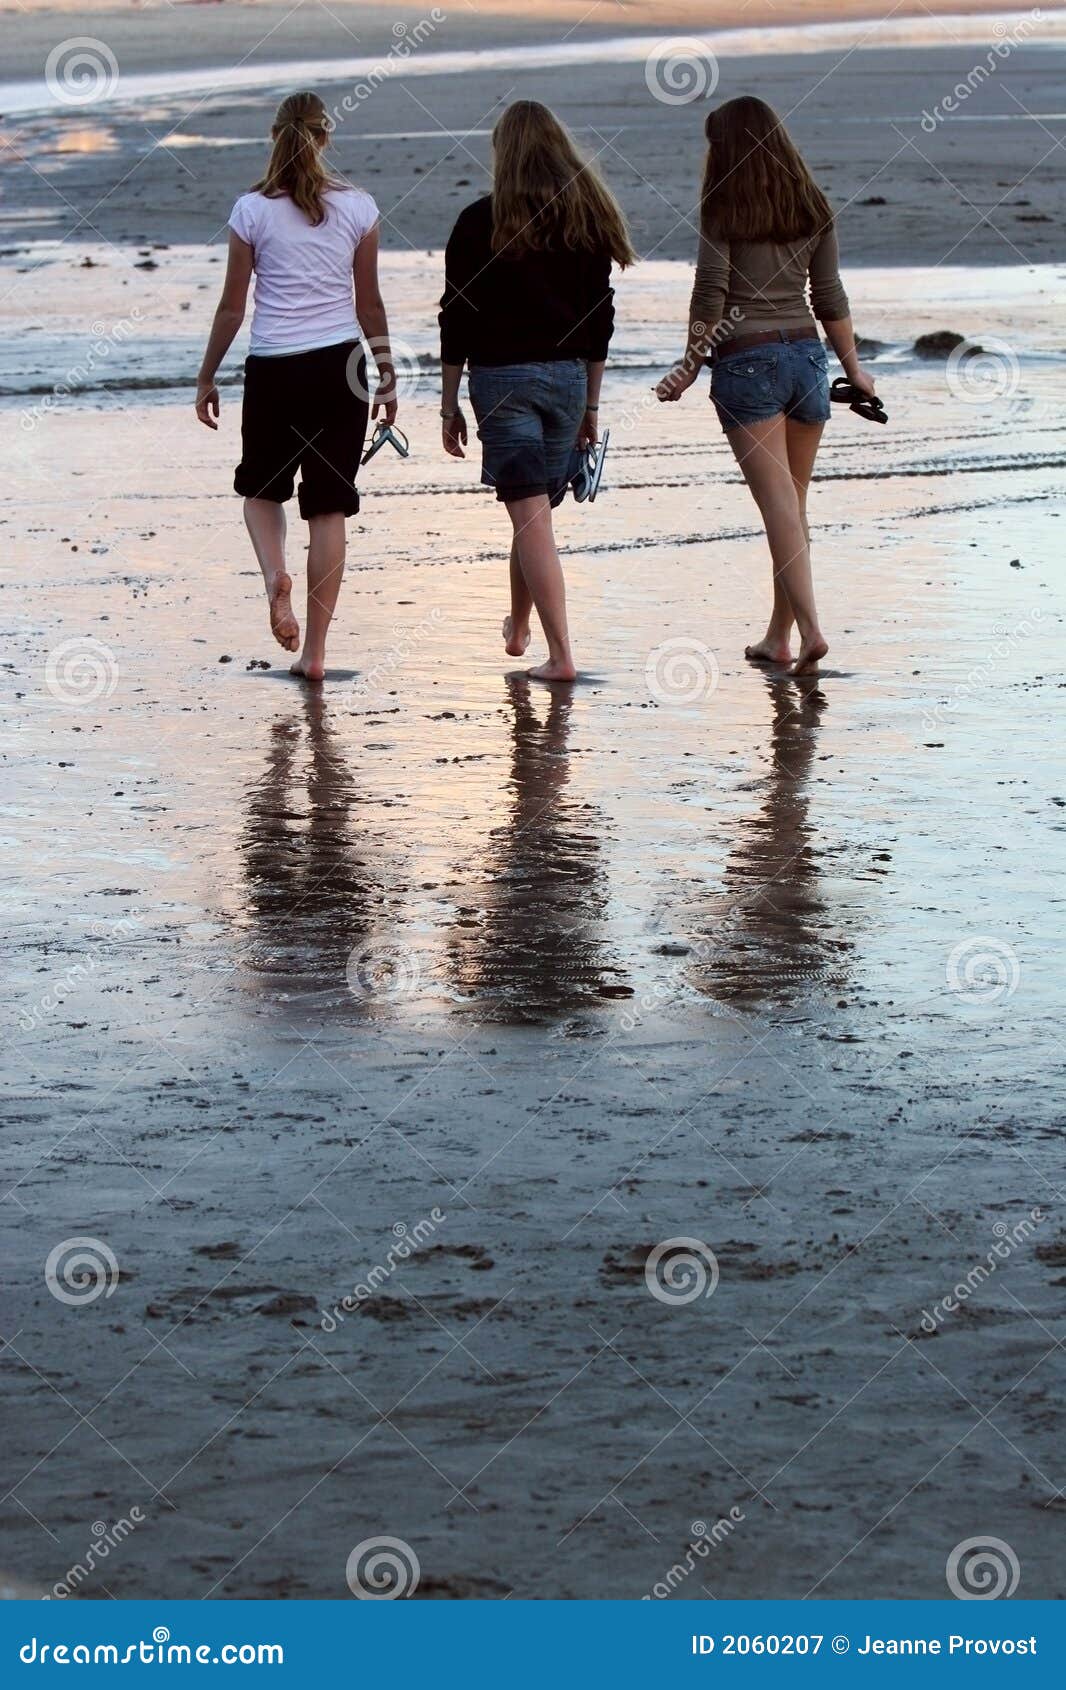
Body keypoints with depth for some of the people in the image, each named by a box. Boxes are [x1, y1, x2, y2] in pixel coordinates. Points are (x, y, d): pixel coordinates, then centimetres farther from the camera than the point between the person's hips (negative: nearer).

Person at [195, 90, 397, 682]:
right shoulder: (357, 207, 0)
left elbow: (231, 307, 0)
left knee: (261, 489, 20)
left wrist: (206, 378, 11)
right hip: (339, 366, 1)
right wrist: (386, 375, 18)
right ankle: (314, 650, 5)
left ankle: (274, 576, -11)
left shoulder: (253, 210, -5)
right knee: (328, 506, 6)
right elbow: (370, 305, 6)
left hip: (272, 368, -1)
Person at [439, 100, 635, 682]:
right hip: (567, 377, 4)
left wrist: (450, 403, 2)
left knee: (530, 517, -6)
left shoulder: (480, 221, -5)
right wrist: (590, 405, 16)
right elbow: (600, 317, 9)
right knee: (538, 509, 19)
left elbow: (457, 316, -5)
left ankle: (560, 654, -12)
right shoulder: (587, 218, 6)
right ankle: (518, 626, 37)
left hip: (501, 377, -4)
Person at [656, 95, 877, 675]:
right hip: (806, 354, 5)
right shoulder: (812, 207, 8)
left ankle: (810, 628, -18)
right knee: (793, 502, 13)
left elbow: (710, 296, -9)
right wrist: (853, 368, 18)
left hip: (746, 362, -5)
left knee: (779, 503, -7)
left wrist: (690, 366, -1)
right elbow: (830, 297, 10)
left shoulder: (724, 209, -6)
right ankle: (778, 636, 19)